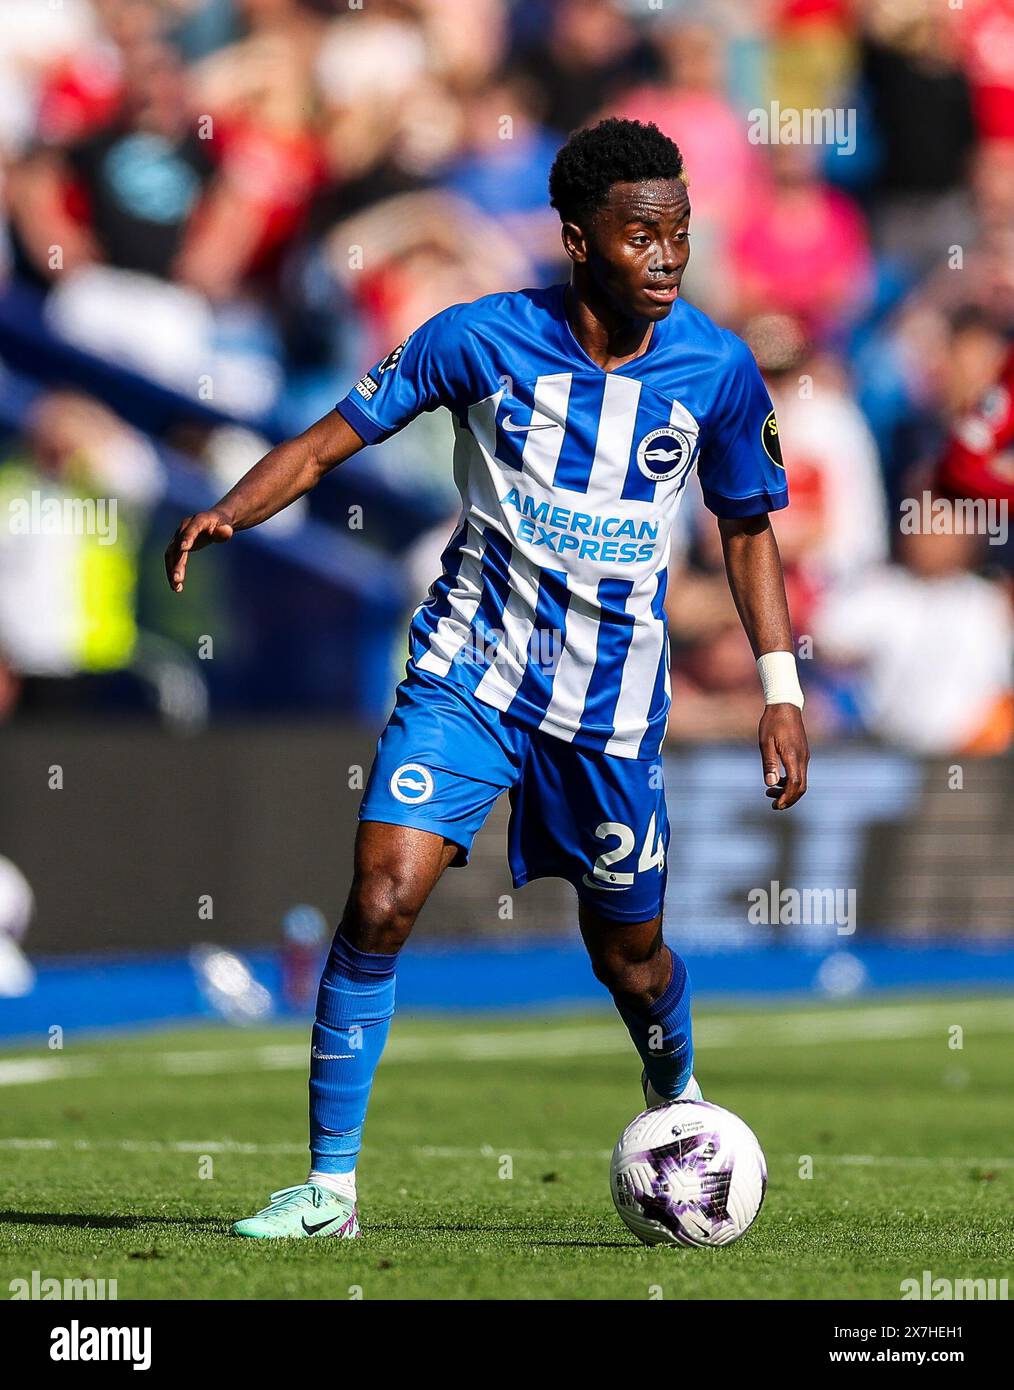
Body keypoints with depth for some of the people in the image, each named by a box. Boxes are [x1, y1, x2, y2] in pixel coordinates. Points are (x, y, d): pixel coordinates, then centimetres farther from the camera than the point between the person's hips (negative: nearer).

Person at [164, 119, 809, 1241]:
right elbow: (328, 440, -5)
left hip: (614, 699, 1)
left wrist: (780, 689, 3)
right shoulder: (483, 338, -11)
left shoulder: (715, 369, -5)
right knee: (384, 895, -19)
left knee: (628, 956, 12)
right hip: (470, 669, -1)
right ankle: (329, 1183, -10)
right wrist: (227, 512, -24)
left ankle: (680, 1097, 47)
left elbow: (747, 526, 9)